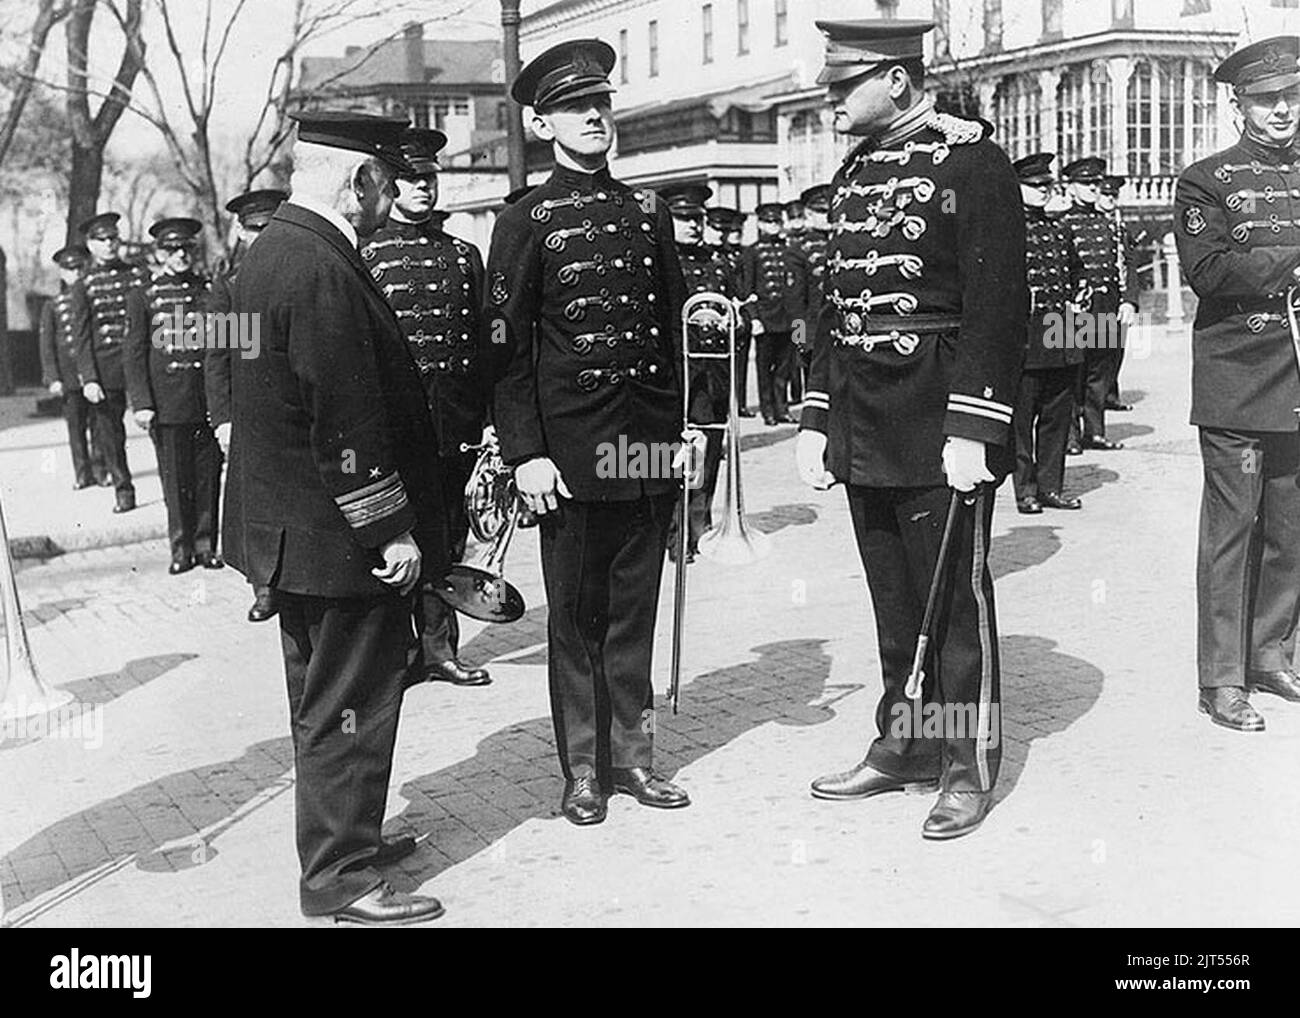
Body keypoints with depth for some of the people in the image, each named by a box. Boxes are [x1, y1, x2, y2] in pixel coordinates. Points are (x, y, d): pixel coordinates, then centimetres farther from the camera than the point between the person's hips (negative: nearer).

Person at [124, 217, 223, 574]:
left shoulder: (210, 291, 11)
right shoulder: (143, 297, 5)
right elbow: (134, 355, 2)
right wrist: (141, 403, -7)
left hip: (208, 402, 2)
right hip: (167, 405, -2)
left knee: (208, 477, 4)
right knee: (176, 481, 2)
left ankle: (206, 544, 14)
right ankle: (182, 548, 11)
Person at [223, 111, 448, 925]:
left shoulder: (271, 253, 11)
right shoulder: (323, 271, -22)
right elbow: (347, 423, -24)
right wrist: (392, 530, -18)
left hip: (288, 528, 11)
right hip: (337, 536, -11)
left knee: (327, 699, 21)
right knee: (349, 706, 1)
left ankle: (344, 837, 35)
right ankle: (341, 878, 12)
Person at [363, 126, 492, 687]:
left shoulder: (464, 254, 14)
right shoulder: (364, 253, 2)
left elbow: (483, 340, 13)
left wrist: (488, 416, 7)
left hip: (455, 424, 4)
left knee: (447, 537, 9)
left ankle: (439, 647, 18)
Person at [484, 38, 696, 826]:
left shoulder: (649, 211, 13)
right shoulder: (526, 221, 0)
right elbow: (507, 348, -4)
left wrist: (688, 424, 10)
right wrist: (526, 452, -11)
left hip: (651, 439, 4)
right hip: (572, 444, -4)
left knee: (637, 606, 11)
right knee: (577, 613, 4)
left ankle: (634, 754, 22)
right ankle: (584, 769, 15)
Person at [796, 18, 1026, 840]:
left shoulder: (972, 162, -9)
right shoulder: (854, 175, 14)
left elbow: (997, 303, -14)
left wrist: (972, 429, -20)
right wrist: (817, 419, 14)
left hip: (942, 425, -7)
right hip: (865, 427, 7)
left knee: (956, 599, 2)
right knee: (894, 600, 15)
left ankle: (970, 765, 15)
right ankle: (904, 745, 28)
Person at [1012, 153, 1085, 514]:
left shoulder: (1059, 229, 16)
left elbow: (1076, 271, 29)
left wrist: (1071, 301, 13)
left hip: (1061, 337, 6)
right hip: (1023, 338, -6)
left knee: (1058, 415, 8)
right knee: (1021, 417, -1)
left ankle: (1051, 485, 16)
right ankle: (1025, 489, 7)